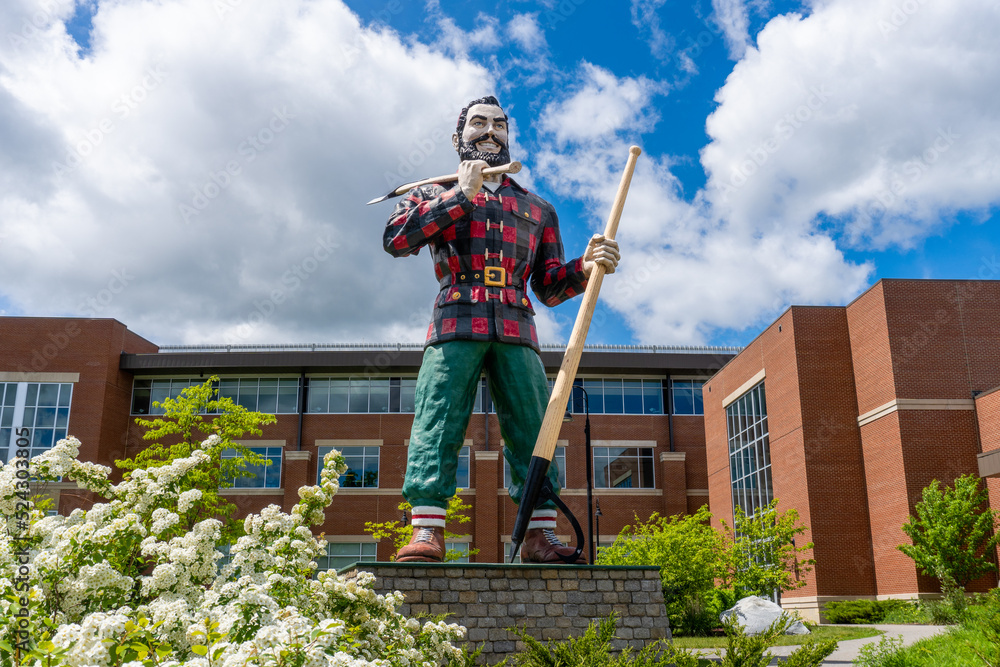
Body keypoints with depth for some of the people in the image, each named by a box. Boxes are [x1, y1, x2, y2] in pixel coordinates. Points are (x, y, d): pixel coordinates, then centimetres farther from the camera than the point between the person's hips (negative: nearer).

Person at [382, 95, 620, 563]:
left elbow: (549, 286, 22)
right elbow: (395, 236, 0)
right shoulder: (436, 194, 22)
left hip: (516, 332, 2)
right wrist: (462, 195, 0)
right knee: (437, 424, -14)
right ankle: (427, 531, -17)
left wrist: (584, 268, 0)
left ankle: (540, 536, -6)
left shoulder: (537, 208, 28)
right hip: (455, 326, -2)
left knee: (532, 429, -7)